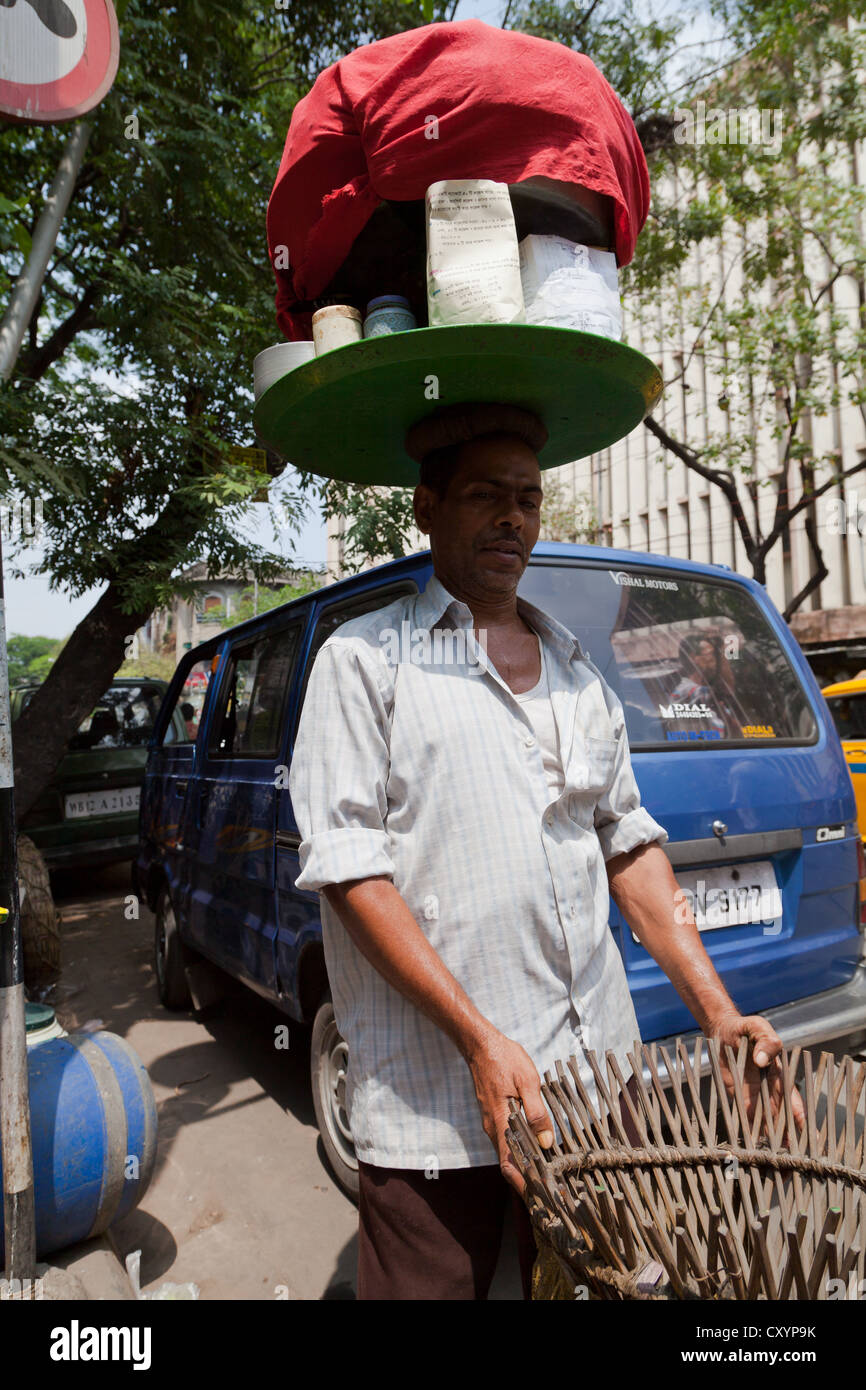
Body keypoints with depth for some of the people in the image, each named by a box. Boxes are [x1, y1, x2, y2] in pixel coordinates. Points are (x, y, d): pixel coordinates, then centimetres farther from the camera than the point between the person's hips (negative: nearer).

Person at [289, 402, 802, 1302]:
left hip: (592, 1083, 6)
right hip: (431, 1105, -5)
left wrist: (716, 1010, 5)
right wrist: (479, 1037, -17)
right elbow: (346, 865, -11)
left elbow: (628, 842, 13)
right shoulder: (365, 660, -4)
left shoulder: (577, 673, 13)